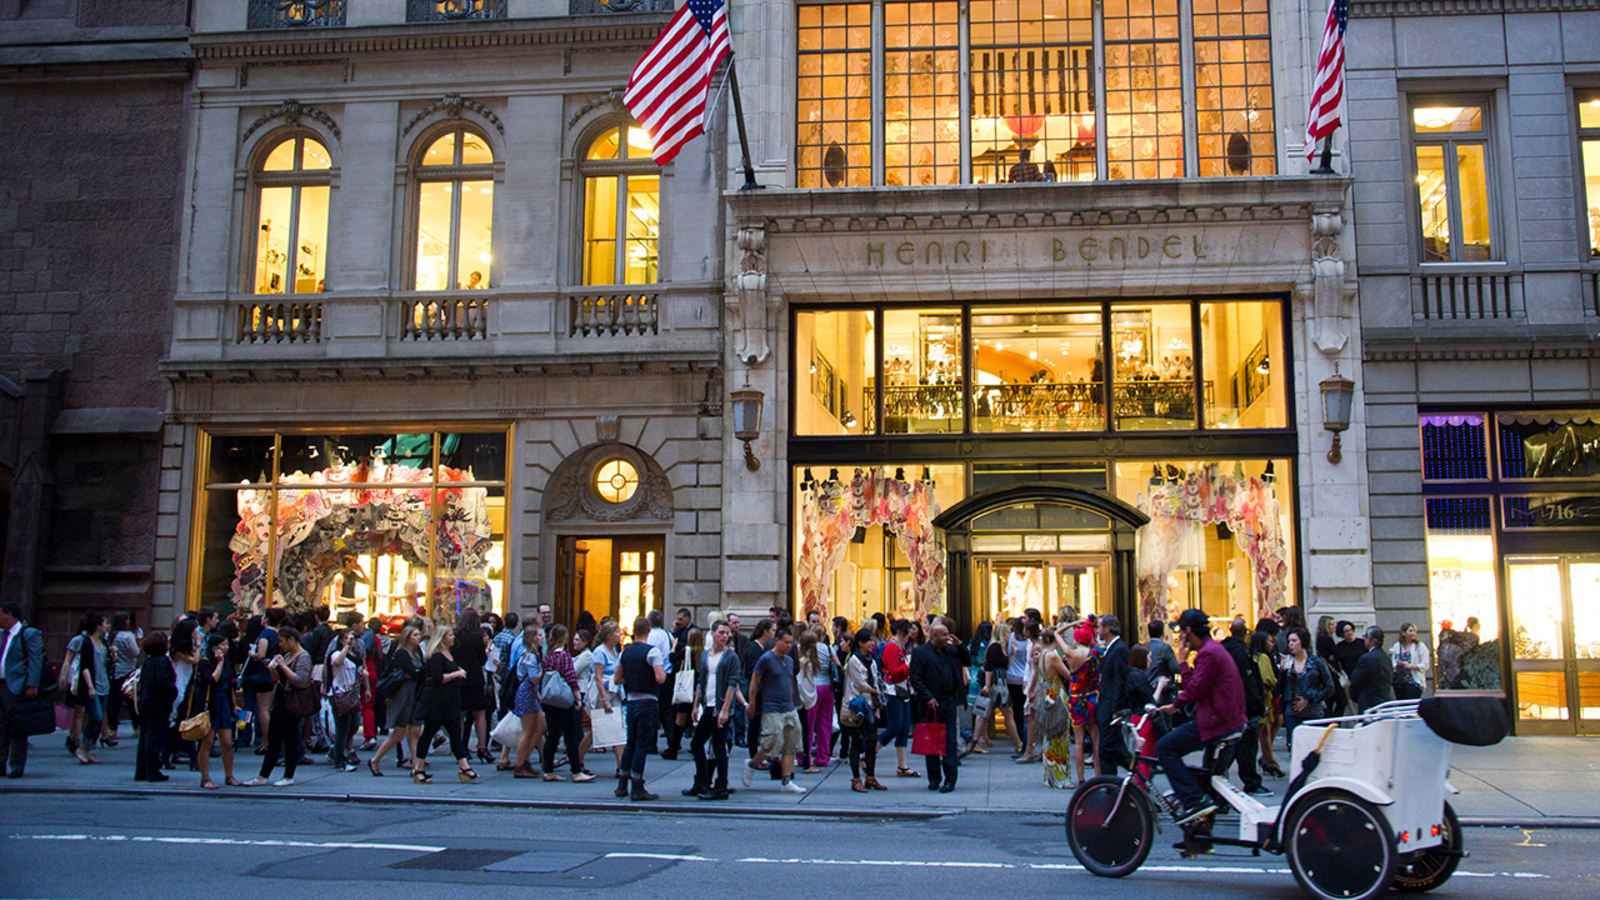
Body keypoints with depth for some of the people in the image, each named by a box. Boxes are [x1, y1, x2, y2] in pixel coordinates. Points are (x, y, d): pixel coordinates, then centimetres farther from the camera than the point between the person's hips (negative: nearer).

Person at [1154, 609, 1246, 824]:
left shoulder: (1208, 653, -16)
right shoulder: (1213, 649, 17)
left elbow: (1195, 691, -20)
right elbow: (1197, 688, 20)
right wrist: (1175, 705, 14)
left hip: (1216, 722, -11)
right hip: (1229, 721, 11)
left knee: (1164, 747, -8)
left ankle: (1195, 802, -12)